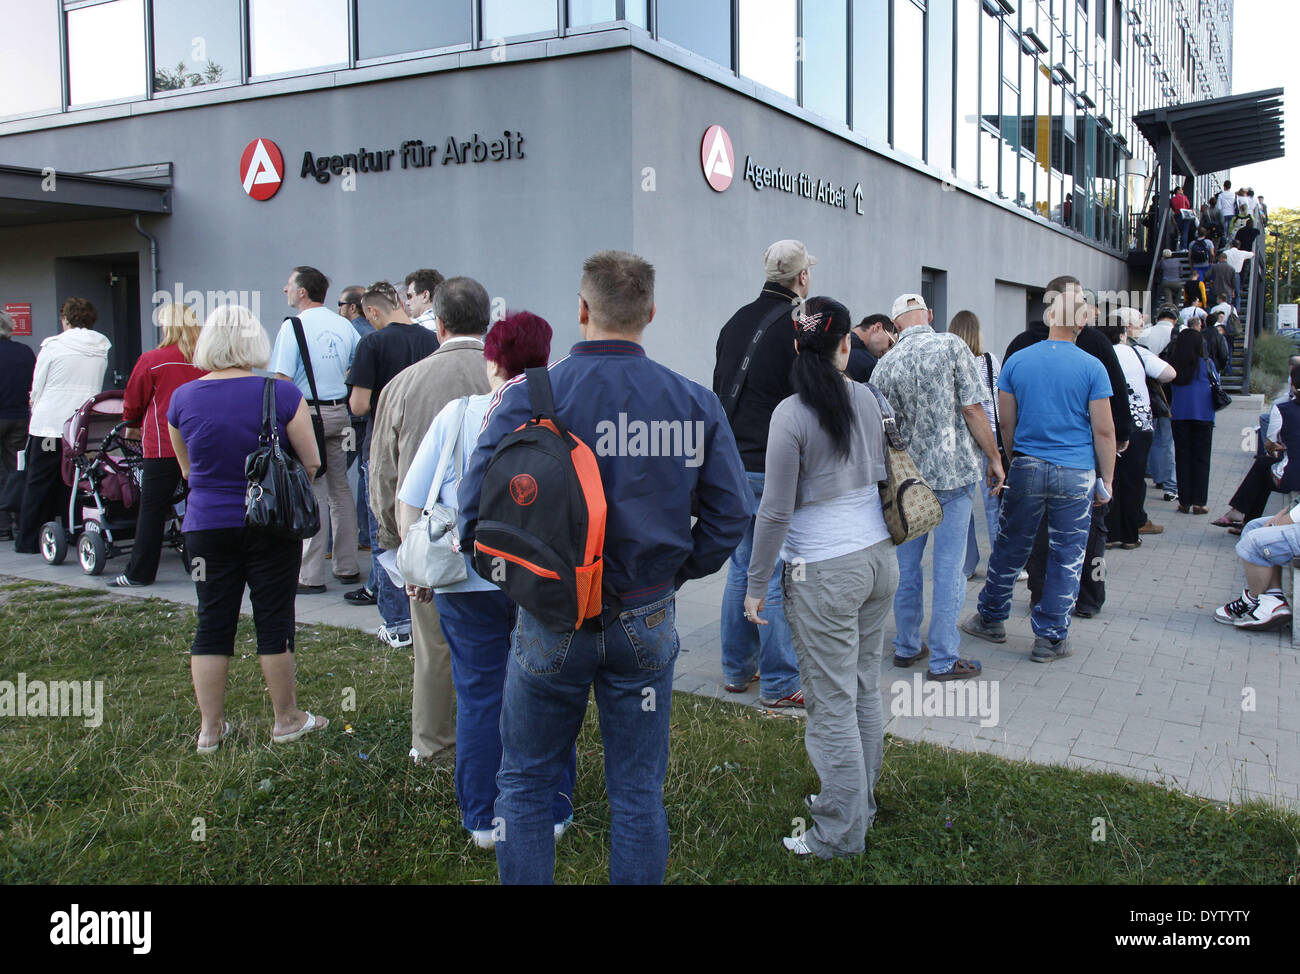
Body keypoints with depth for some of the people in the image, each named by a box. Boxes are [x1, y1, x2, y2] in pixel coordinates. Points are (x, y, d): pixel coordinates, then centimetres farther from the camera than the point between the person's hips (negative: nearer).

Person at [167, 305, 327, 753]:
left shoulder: (182, 398, -2)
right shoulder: (282, 394, -11)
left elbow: (187, 468, 11)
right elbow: (311, 463, -4)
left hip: (207, 526, 2)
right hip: (272, 525, -2)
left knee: (212, 623, 10)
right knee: (274, 620, 7)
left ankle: (210, 727, 17)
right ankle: (287, 719, 19)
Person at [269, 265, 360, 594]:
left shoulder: (292, 326, -8)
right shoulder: (344, 325, 9)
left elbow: (282, 379, -13)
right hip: (339, 413, 6)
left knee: (312, 493, -4)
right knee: (340, 489, 12)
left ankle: (311, 576, -1)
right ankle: (347, 567, 17)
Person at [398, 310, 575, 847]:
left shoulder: (455, 415, -2)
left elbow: (409, 503, 0)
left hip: (469, 583, 1)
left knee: (479, 696, 12)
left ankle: (484, 820, 23)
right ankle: (550, 812, 24)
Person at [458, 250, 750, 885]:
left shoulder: (526, 397, -12)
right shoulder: (695, 403, -5)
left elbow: (475, 512, -12)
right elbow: (730, 514, -2)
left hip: (551, 622, -2)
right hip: (647, 625, 2)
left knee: (526, 784, 17)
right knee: (638, 791, 16)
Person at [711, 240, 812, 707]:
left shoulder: (735, 323, 12)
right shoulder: (796, 324, -12)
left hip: (733, 463, 7)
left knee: (741, 568, 16)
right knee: (778, 576, -1)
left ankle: (737, 669, 24)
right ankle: (779, 684, 6)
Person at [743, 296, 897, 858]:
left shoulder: (791, 414, -15)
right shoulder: (866, 398, 3)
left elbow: (775, 511, -14)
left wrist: (756, 585, -6)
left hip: (826, 573, -7)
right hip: (879, 556, 7)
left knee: (832, 706, 2)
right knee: (865, 691, 18)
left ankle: (840, 834, 13)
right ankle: (860, 801, 33)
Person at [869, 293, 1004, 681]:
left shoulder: (884, 366, 1)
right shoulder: (951, 346, -8)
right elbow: (973, 409, -11)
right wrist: (994, 458, 0)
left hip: (907, 475, 4)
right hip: (954, 473, -4)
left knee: (907, 565, 14)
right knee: (949, 568, 1)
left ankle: (906, 647, 24)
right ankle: (944, 660, 6)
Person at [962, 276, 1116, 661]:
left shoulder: (1016, 361, 0)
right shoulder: (1092, 367, -7)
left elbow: (1007, 424, 6)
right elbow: (1104, 431, -6)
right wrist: (1107, 479, 4)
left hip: (1027, 469, 2)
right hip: (1076, 474, -2)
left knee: (1009, 549, 15)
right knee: (1067, 557, 7)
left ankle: (990, 619, 28)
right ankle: (1051, 638, 13)